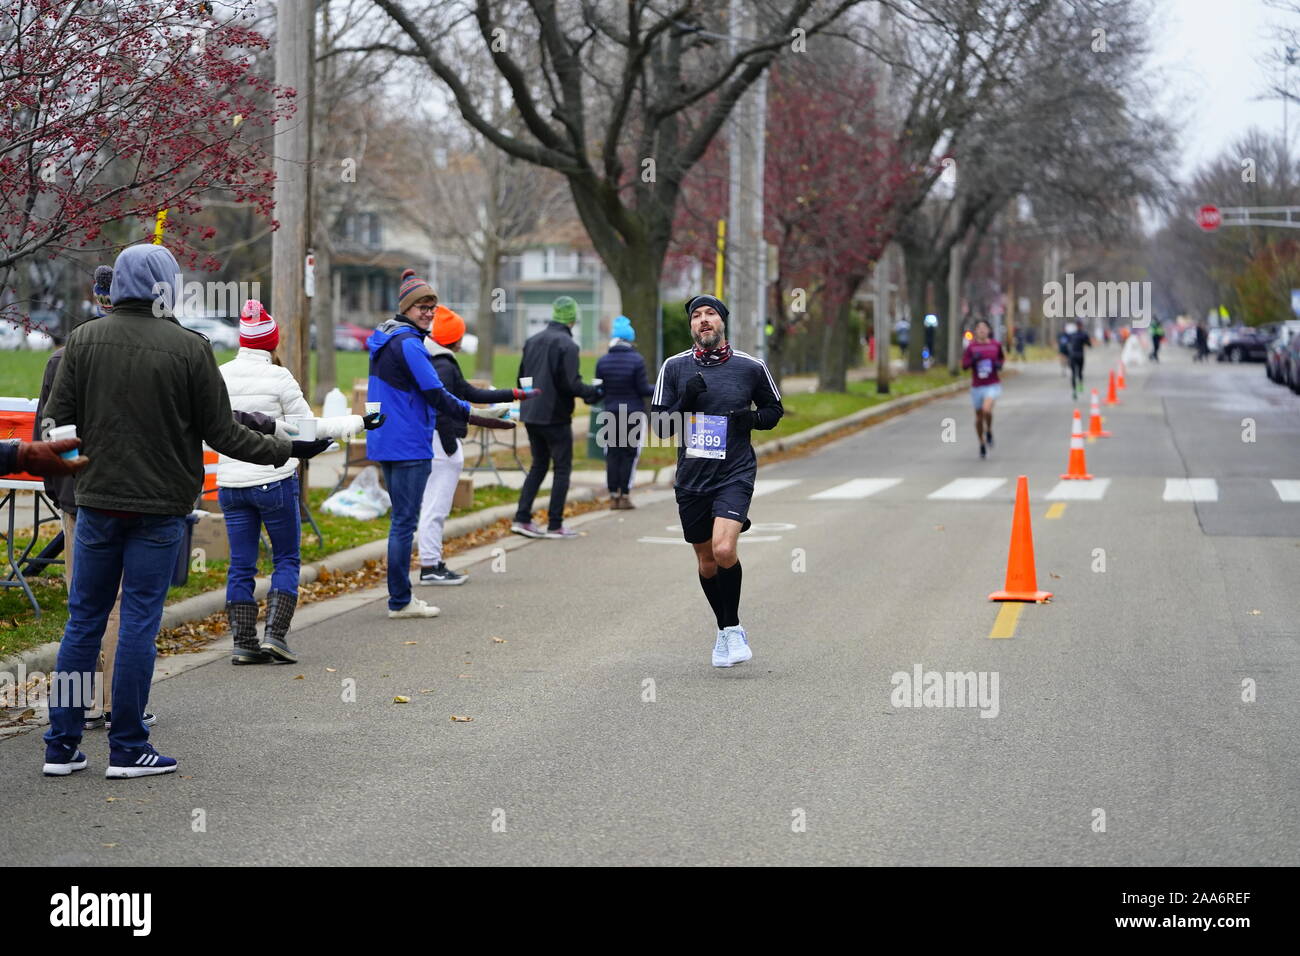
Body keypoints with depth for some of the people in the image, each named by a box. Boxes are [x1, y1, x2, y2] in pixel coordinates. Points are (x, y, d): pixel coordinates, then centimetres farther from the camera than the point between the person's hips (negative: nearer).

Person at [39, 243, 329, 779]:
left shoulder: (83, 340, 1)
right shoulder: (190, 348, -8)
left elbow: (56, 423, 1)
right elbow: (222, 433, -6)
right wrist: (288, 450, 6)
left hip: (97, 501, 3)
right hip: (159, 506, -3)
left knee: (83, 620, 10)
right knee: (139, 623, 2)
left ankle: (61, 747, 12)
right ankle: (128, 749, 5)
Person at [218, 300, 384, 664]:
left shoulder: (220, 377, 2)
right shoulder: (278, 377, -10)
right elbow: (309, 427, -4)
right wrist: (358, 422, 5)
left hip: (231, 482, 4)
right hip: (274, 480, -4)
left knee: (241, 564, 8)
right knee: (287, 558, 9)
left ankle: (243, 643, 6)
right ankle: (275, 634, -2)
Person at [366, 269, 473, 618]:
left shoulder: (384, 340, 15)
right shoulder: (408, 344, -16)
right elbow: (436, 395, -18)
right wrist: (473, 413, -10)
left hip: (386, 442, 10)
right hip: (409, 445, -10)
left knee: (402, 519, 16)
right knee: (405, 521, -5)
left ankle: (401, 596, 20)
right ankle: (400, 601, -2)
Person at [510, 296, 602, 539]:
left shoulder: (532, 341, 8)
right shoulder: (567, 345, -15)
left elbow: (521, 379, 13)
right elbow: (571, 384, -20)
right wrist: (594, 392, -4)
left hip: (531, 415, 7)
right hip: (555, 416, -7)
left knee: (538, 465, 17)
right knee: (562, 468, 4)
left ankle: (521, 518, 11)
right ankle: (555, 525, 3)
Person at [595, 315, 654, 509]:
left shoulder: (603, 361, 0)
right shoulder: (636, 360, -10)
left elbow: (599, 389, 3)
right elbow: (643, 389, -10)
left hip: (611, 413, 3)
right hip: (634, 413, -3)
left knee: (613, 454, 8)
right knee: (630, 453, 3)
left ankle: (614, 495, 7)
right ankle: (625, 496, 0)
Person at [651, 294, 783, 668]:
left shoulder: (751, 367, 0)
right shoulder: (674, 367, 2)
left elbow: (774, 409, 15)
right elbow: (660, 426, 3)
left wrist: (754, 418, -6)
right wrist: (685, 402, -14)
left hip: (735, 473, -3)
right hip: (691, 478, 3)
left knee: (724, 551, -22)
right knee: (706, 562, 11)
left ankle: (732, 626, -1)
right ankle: (725, 629, 33)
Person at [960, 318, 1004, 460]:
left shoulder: (996, 345, 0)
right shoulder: (971, 346, -2)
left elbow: (1002, 358, 17)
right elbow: (964, 364, -1)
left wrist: (1000, 364, -4)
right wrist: (973, 360, -19)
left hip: (993, 385, -2)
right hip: (977, 386, 2)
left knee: (987, 409, -27)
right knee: (979, 416, 10)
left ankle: (989, 431, 4)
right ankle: (982, 445, 30)